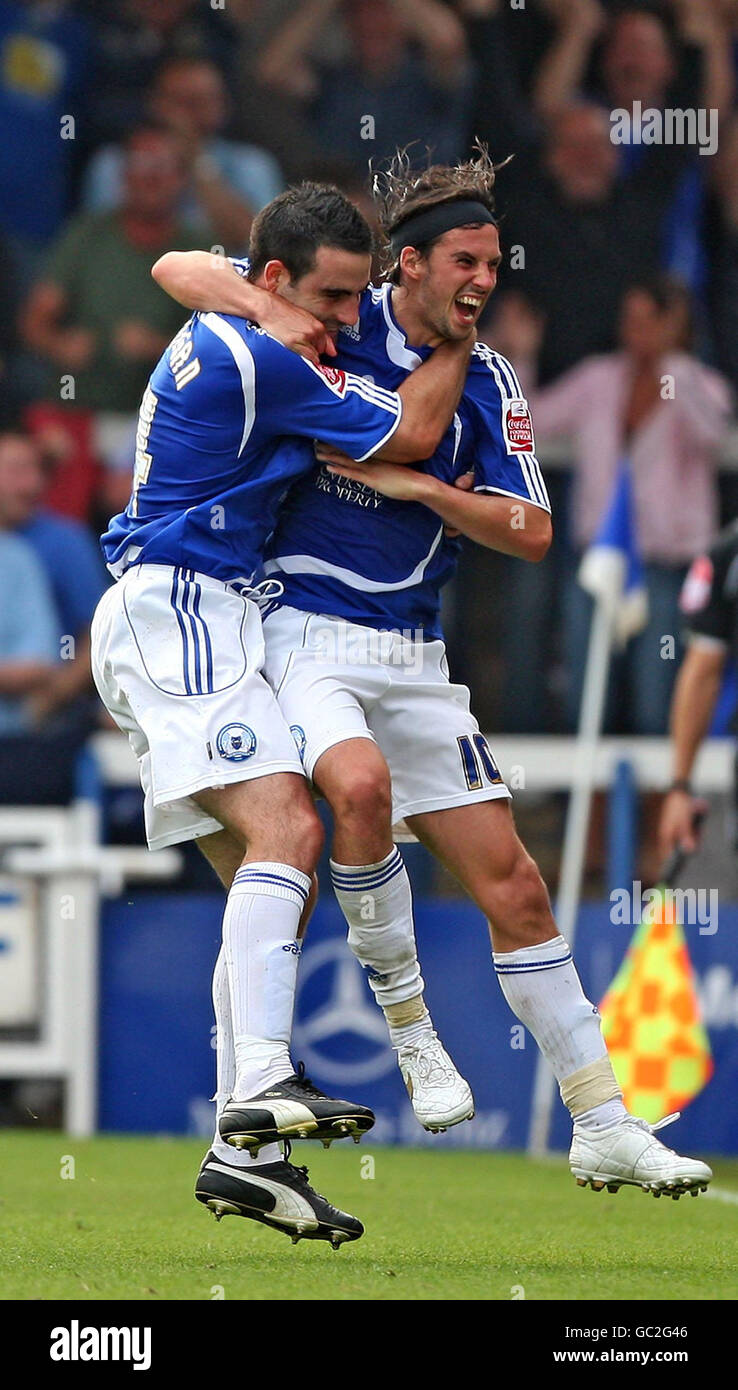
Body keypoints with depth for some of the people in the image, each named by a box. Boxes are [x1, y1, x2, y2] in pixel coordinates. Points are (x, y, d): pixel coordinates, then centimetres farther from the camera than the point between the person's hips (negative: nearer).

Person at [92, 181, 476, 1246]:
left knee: (264, 877, 4)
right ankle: (261, 1084, -39)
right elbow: (410, 436, -7)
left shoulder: (218, 337, 18)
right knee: (287, 832, -25)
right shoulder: (260, 357, -13)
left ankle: (245, 1152, -2)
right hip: (178, 611, -11)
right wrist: (458, 331, 10)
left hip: (194, 627, 11)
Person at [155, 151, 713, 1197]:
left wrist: (415, 485, -13)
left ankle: (603, 1129, 8)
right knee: (361, 784, -36)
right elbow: (177, 268, -2)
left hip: (414, 656, 4)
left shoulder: (486, 382, 5)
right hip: (306, 631, -4)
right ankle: (408, 1024, -16)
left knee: (512, 885, 1)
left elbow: (530, 532, 1)